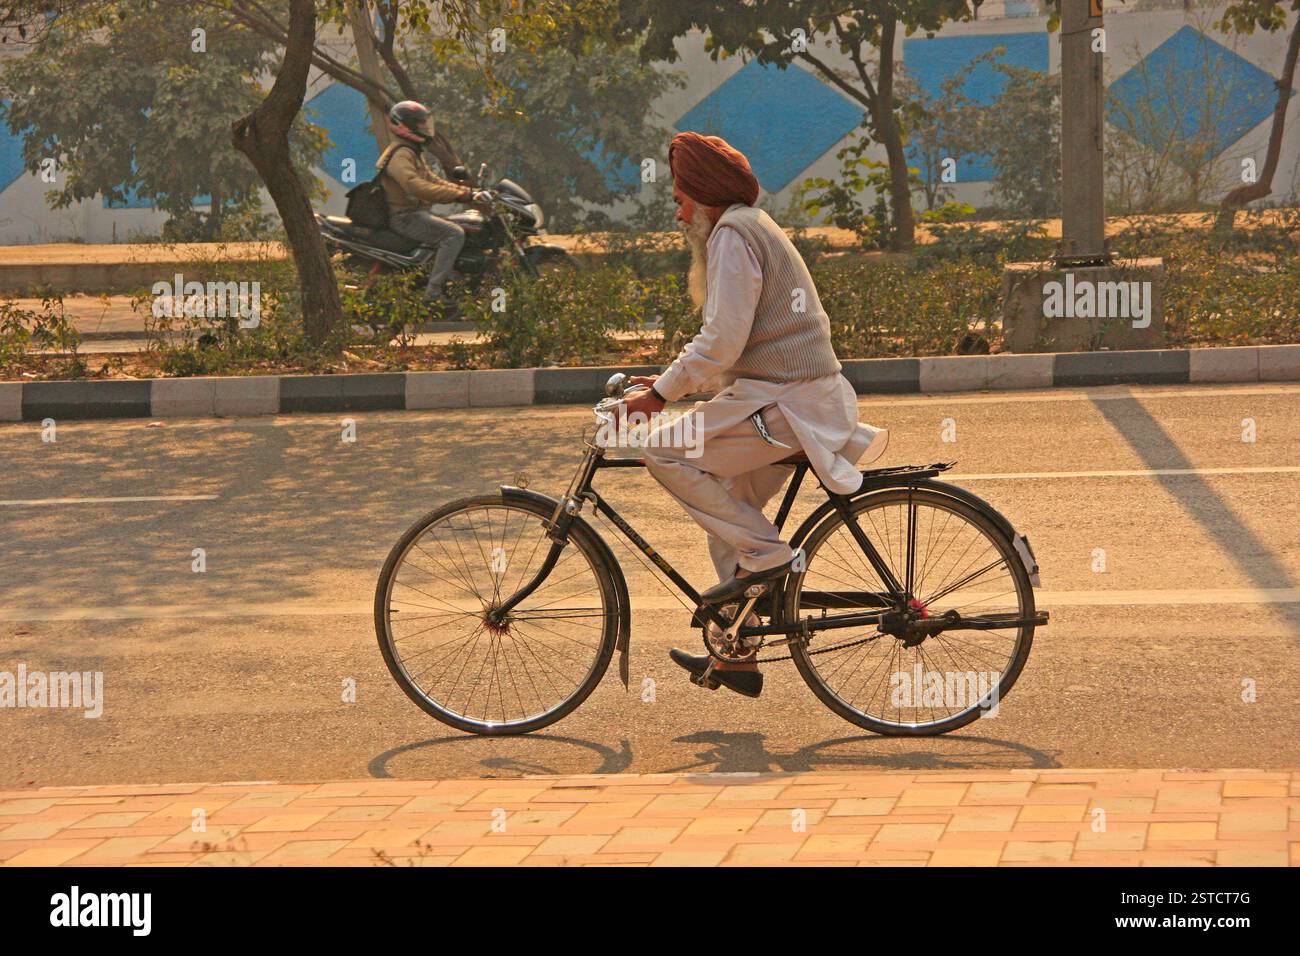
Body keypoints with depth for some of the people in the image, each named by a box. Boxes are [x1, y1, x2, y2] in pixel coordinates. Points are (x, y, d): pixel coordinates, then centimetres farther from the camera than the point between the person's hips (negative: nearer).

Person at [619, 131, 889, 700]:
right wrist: (672, 381, 18)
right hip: (790, 398, 10)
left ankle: (764, 553, -10)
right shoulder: (749, 228, 21)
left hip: (782, 404, -10)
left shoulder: (734, 235, -12)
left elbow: (722, 341, -21)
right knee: (727, 513, 15)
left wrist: (661, 393, -14)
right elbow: (730, 340, 26)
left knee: (664, 452, -12)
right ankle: (735, 658, 19)